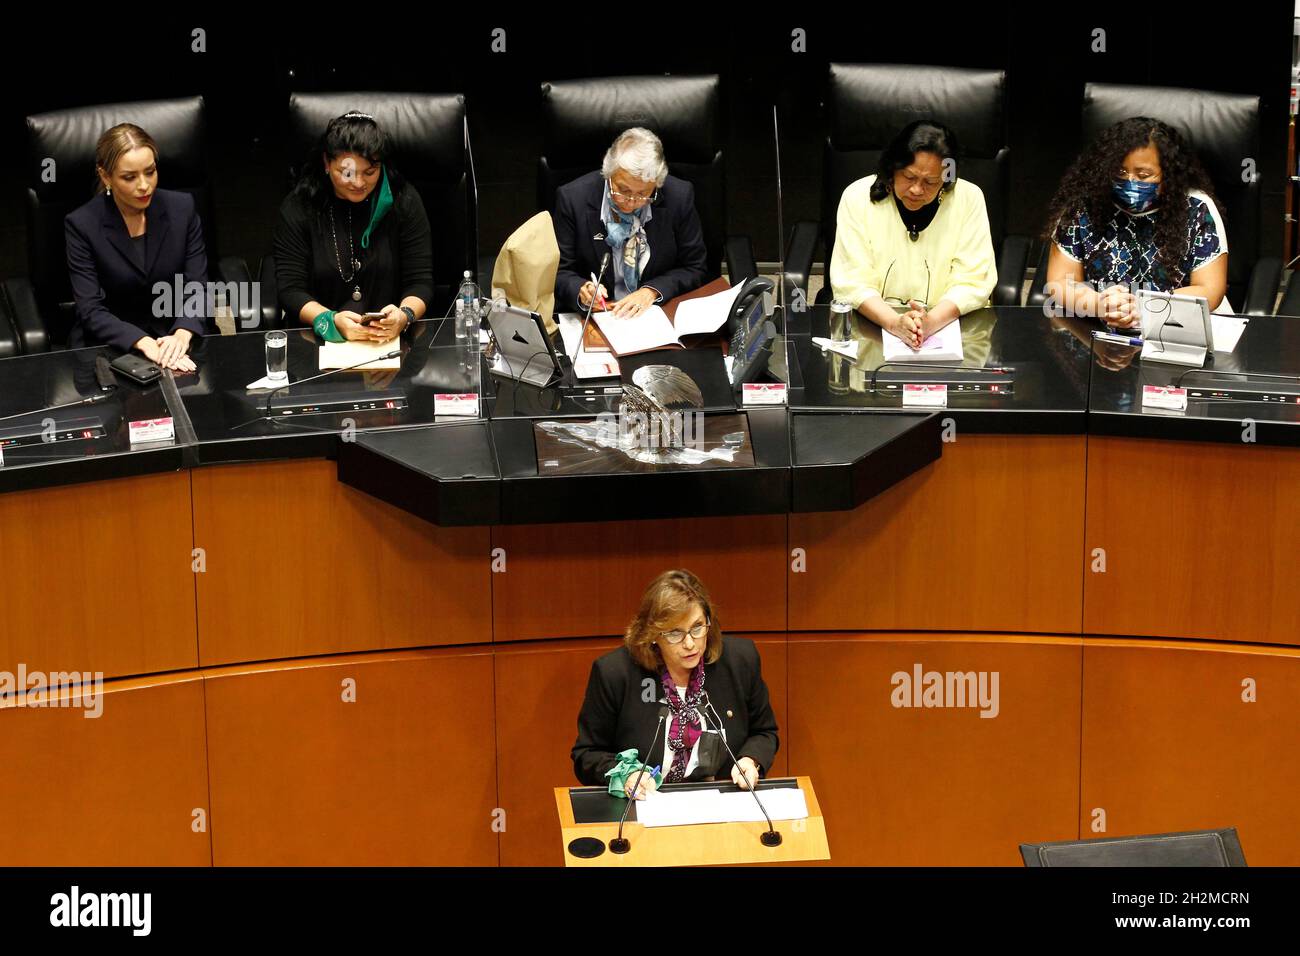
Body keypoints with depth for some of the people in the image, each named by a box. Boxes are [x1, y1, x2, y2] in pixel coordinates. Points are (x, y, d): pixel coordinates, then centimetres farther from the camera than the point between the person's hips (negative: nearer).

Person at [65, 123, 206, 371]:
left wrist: (182, 335, -25)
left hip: (174, 338, 2)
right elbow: (91, 311, -13)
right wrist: (144, 343, -30)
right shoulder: (82, 224, -10)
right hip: (109, 344, -2)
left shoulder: (182, 208, -2)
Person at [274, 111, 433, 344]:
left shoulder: (404, 201, 2)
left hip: (392, 338, 0)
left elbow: (420, 282, 1)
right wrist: (332, 321, -22)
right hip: (320, 340, 1)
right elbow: (291, 290, -3)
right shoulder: (297, 208, 0)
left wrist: (404, 316, -21)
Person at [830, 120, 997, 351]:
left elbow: (973, 281, -6)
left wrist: (930, 322, -25)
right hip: (871, 327, 0)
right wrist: (894, 322, -27)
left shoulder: (969, 199, -3)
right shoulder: (858, 197, -4)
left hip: (949, 326, 1)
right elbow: (851, 281, -9)